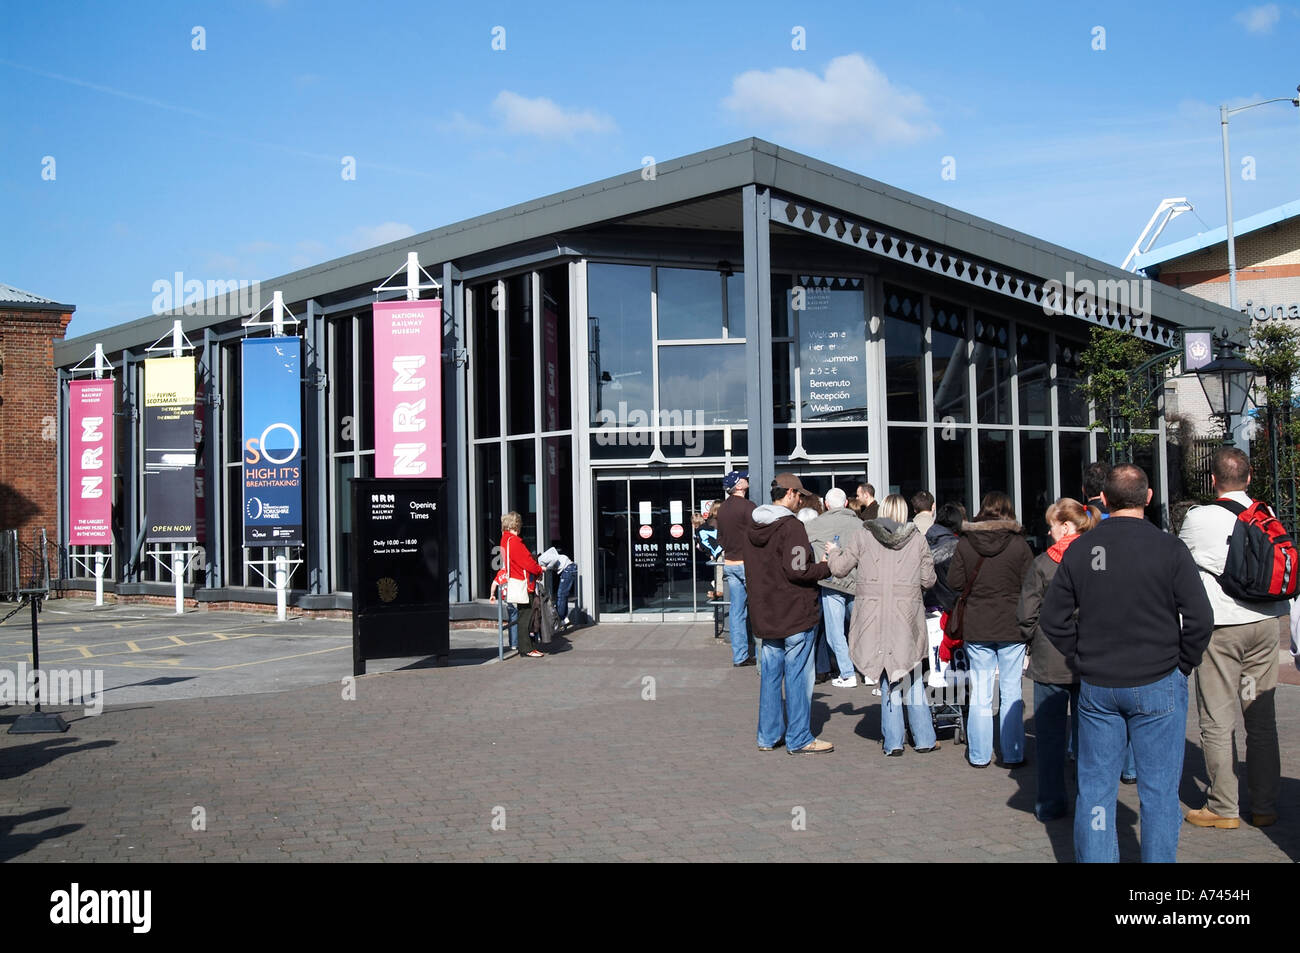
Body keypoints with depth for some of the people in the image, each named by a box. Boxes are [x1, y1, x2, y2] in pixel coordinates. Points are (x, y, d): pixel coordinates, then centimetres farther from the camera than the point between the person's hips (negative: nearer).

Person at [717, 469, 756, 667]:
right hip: (747, 563, -7)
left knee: (737, 611, 8)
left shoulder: (722, 509, 8)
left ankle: (739, 656, 10)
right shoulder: (747, 507, -14)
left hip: (730, 563, 7)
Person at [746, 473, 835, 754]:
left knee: (770, 675, 13)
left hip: (764, 615, 8)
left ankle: (768, 736, 19)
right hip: (795, 615, -8)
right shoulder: (791, 526, -15)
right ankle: (799, 739, 6)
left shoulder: (753, 526, 10)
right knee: (798, 677, 0)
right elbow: (797, 571, -22)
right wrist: (828, 568, -7)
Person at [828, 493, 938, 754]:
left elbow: (839, 568, 4)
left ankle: (893, 742, 9)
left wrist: (833, 551, 25)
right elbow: (928, 580, 5)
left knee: (888, 678, 8)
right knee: (911, 676, 12)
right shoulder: (917, 539, 2)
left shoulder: (862, 537, 0)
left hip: (873, 618, 0)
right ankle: (923, 739, 16)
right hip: (907, 617, 0)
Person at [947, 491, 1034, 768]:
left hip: (976, 628, 1)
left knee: (980, 693, 8)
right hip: (1012, 628, -1)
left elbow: (954, 583, -2)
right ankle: (1012, 754, 13)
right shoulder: (1019, 544, -7)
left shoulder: (965, 543, -4)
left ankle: (979, 755, 13)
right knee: (1011, 692, 7)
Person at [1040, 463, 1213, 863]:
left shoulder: (1079, 551, 0)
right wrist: (1182, 665, 3)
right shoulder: (1169, 549, -9)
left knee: (1095, 786, 11)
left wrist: (1083, 660, 10)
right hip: (1158, 684, -2)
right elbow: (1200, 619, -11)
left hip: (1096, 687, 3)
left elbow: (1051, 617, 3)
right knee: (1159, 789, 7)